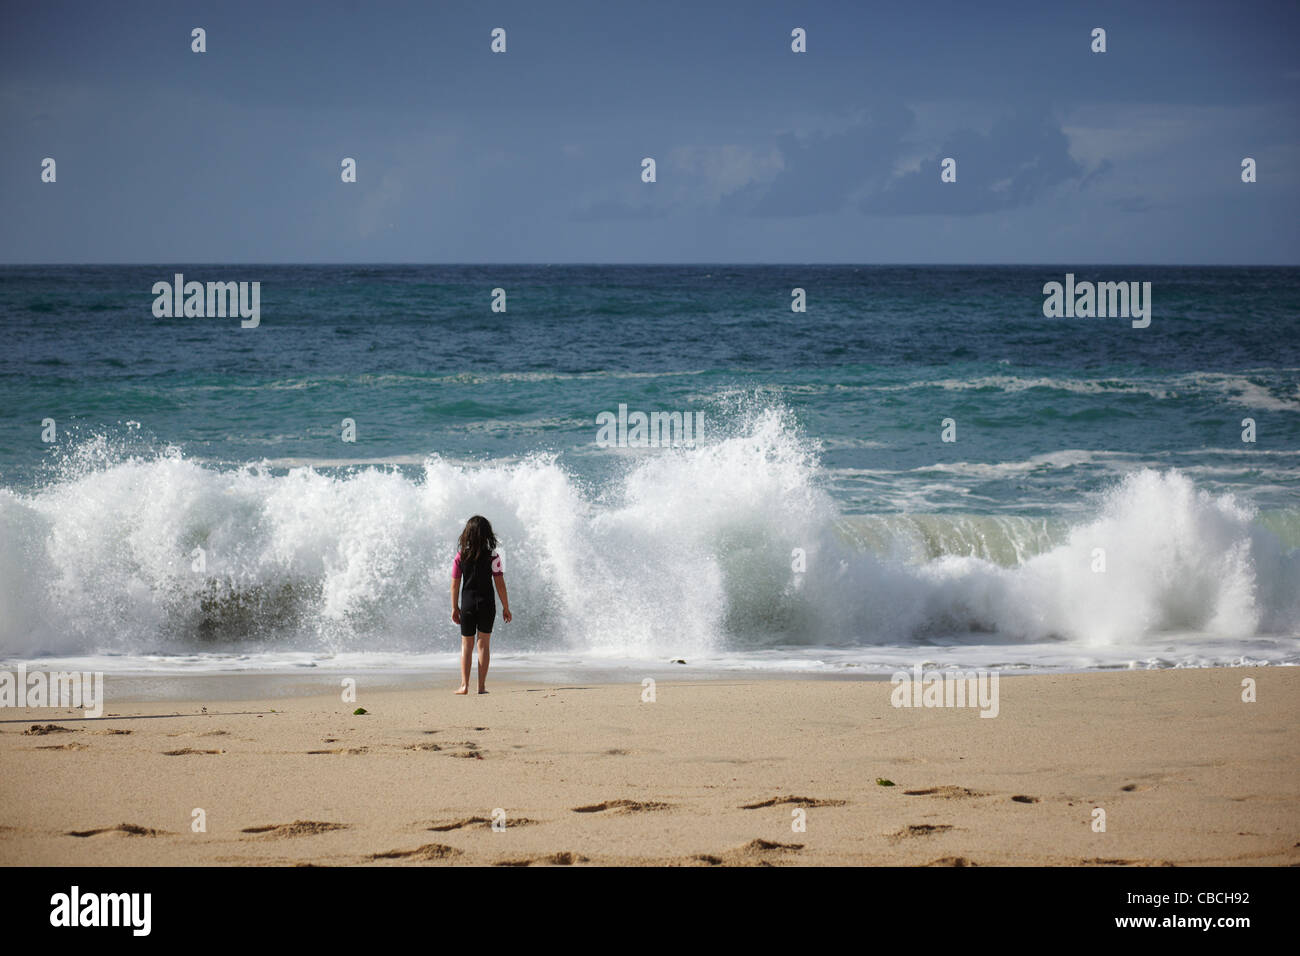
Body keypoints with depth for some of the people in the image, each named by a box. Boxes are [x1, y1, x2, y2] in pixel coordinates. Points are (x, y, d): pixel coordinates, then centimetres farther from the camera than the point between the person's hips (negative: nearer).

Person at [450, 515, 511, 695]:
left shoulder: (461, 556, -3)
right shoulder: (492, 556, -8)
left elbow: (455, 584, 0)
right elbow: (500, 584, -7)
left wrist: (454, 608, 9)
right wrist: (506, 607, 2)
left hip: (467, 604, 1)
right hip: (487, 604, -1)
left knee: (466, 645, 10)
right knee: (483, 644, 7)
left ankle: (464, 685, 2)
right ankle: (482, 686, 4)